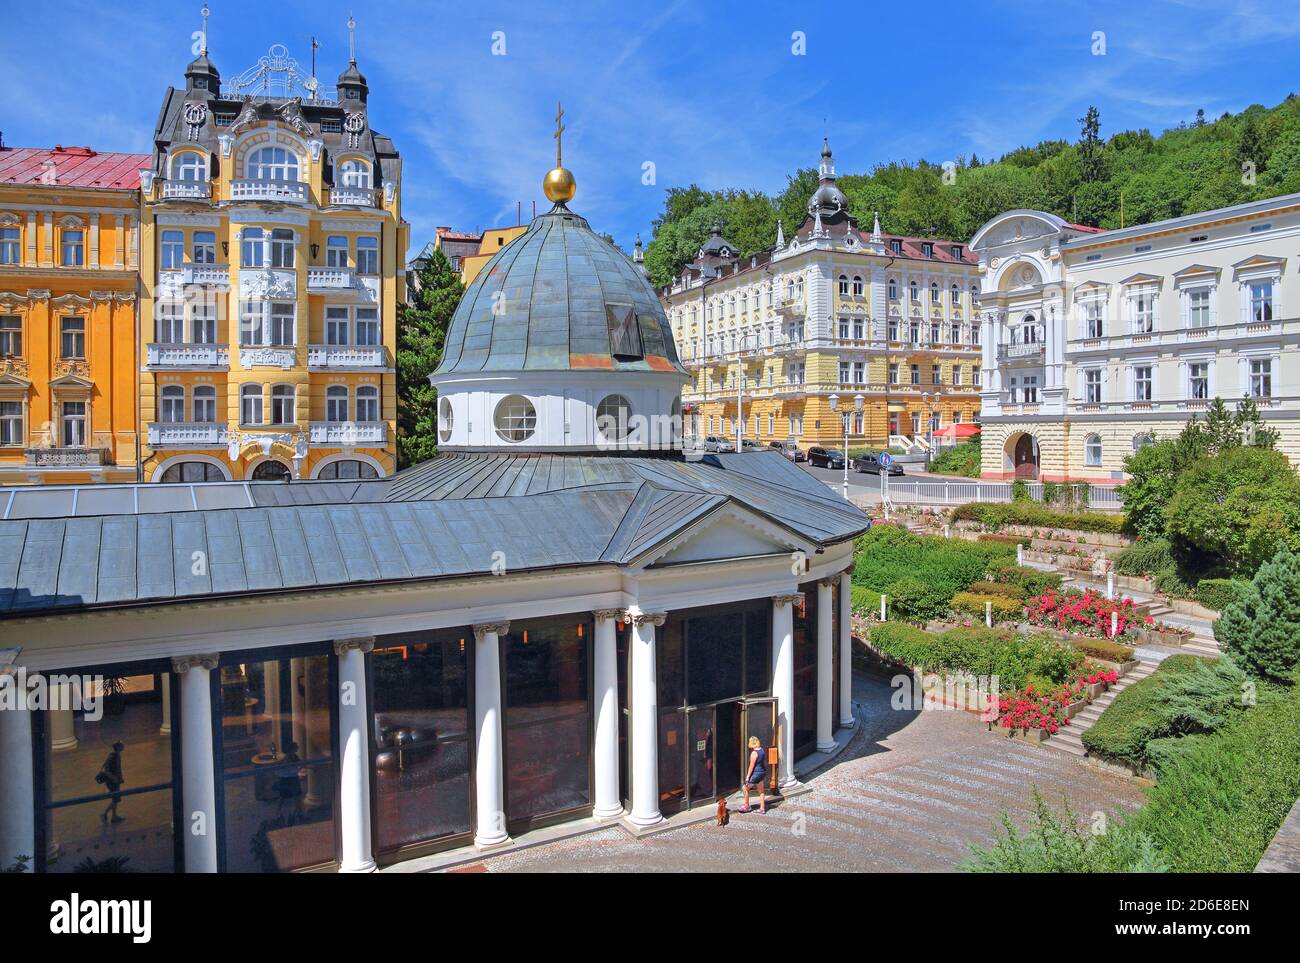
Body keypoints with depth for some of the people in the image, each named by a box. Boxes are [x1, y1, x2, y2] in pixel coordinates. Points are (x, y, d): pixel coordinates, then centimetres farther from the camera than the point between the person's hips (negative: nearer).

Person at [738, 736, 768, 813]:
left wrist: (747, 776, -12)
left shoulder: (754, 753, -20)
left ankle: (746, 806, 14)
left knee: (746, 788, 7)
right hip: (762, 772, 8)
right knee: (761, 791, 15)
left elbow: (751, 766, -18)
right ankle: (762, 808, 18)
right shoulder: (762, 750, 4)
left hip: (756, 773, -8)